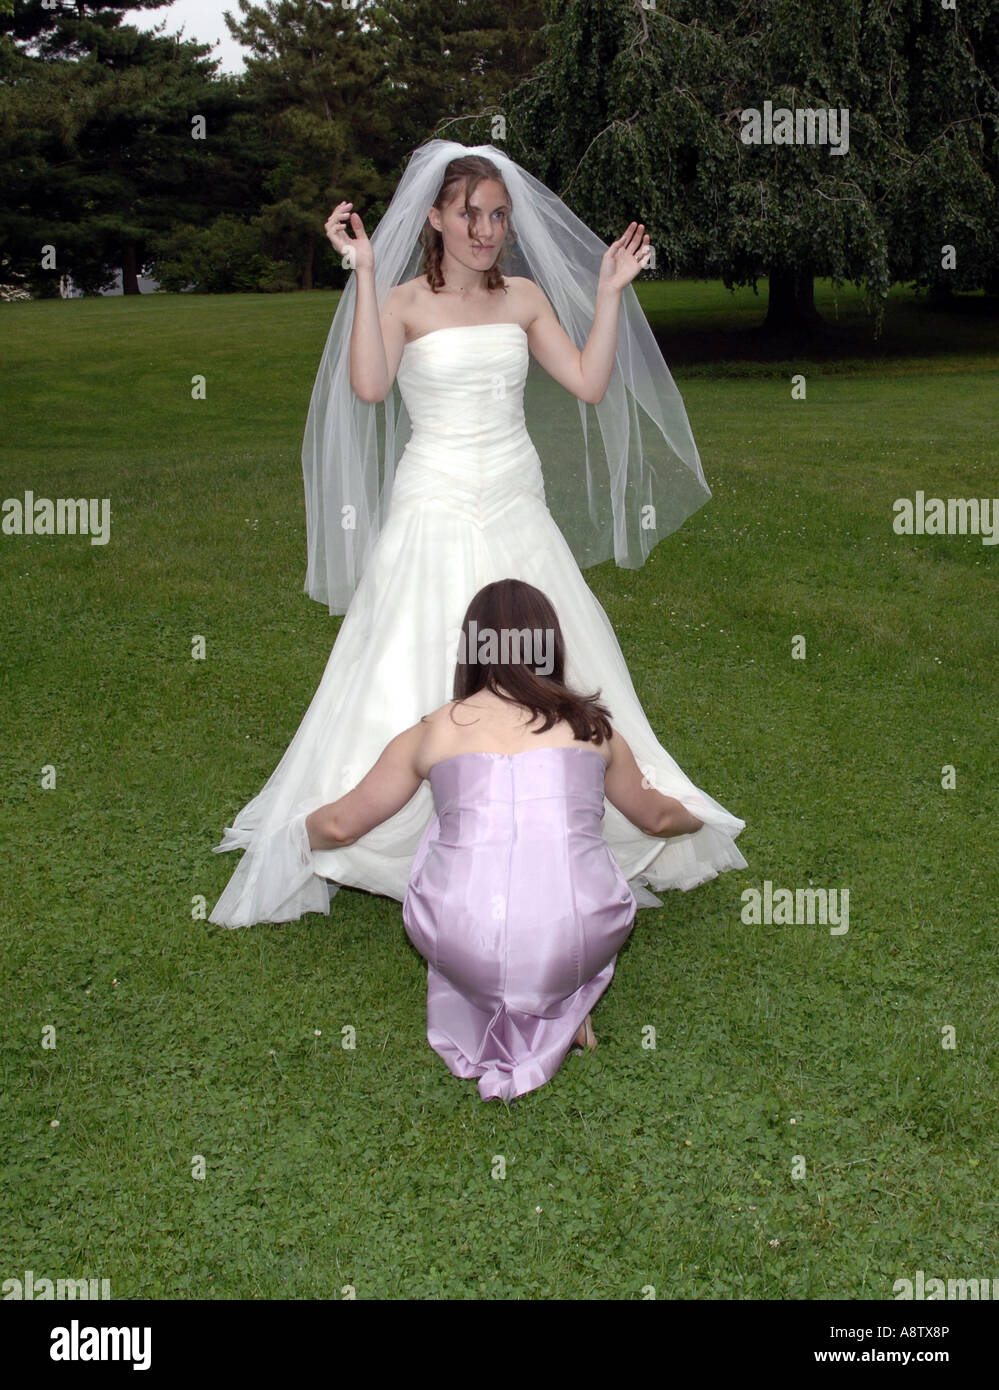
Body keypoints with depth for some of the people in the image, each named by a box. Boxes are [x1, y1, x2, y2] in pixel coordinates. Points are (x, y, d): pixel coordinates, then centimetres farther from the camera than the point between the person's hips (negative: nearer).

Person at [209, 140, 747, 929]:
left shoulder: (525, 297, 8)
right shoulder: (404, 302, -4)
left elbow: (591, 384, 3)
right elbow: (368, 385, -23)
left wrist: (610, 291, 1)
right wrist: (365, 273, -20)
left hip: (518, 510, 5)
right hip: (435, 511, -4)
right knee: (418, 678, -1)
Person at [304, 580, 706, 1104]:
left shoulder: (432, 731, 11)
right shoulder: (592, 726, 15)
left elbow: (340, 825, 25)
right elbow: (657, 817, 34)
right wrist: (698, 816, 59)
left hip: (461, 946, -1)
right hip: (576, 945, 1)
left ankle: (473, 1027, 26)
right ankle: (565, 1015, 23)